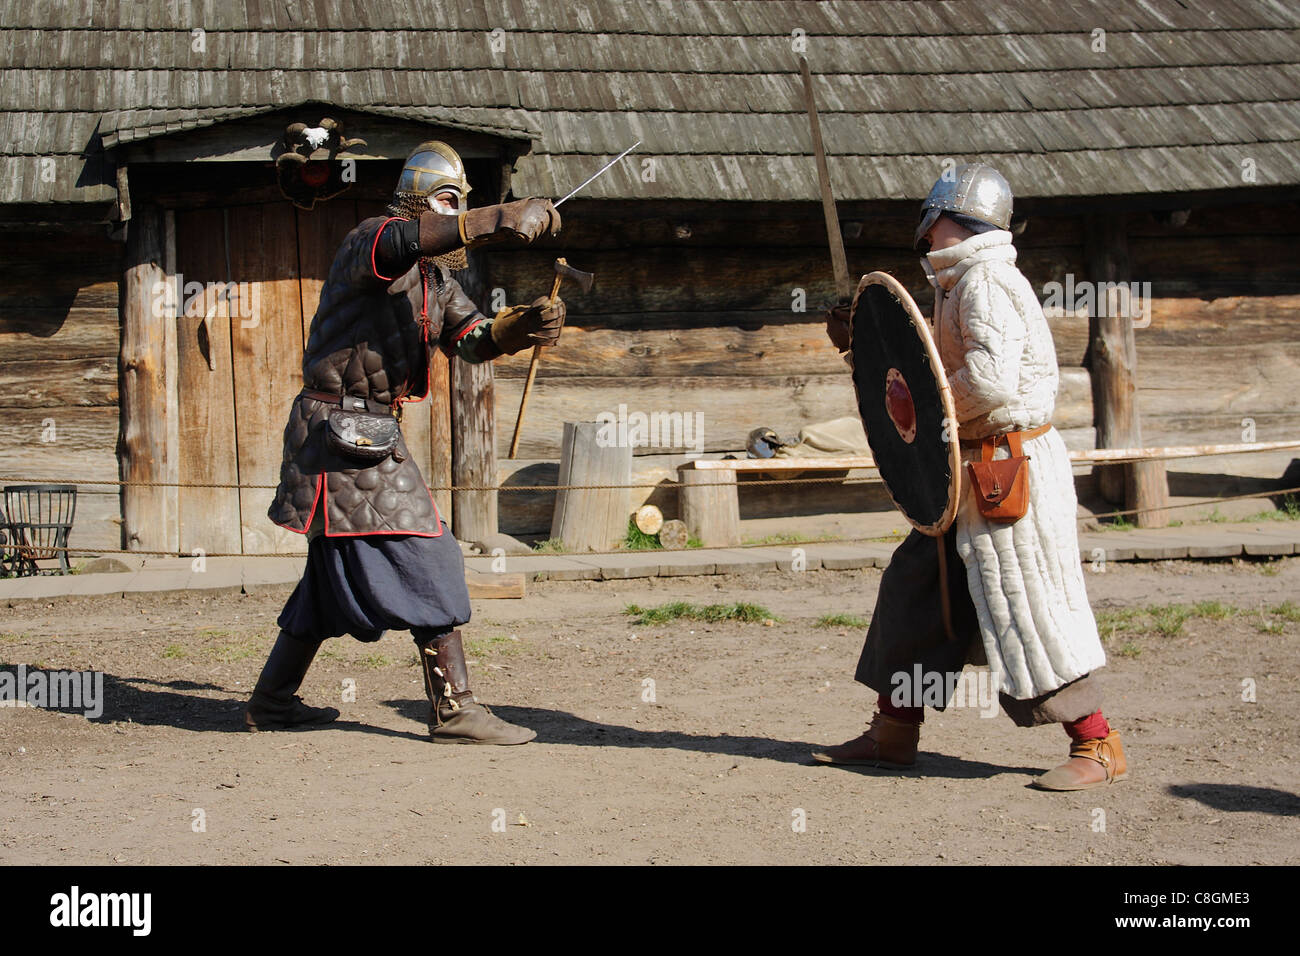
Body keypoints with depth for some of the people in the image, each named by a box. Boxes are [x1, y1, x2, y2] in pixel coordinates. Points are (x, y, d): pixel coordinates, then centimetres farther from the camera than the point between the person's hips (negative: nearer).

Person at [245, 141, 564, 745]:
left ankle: (272, 701, 27)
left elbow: (474, 339, 7)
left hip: (371, 435, 10)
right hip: (342, 430, -10)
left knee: (335, 571, 16)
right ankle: (454, 709, -6)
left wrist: (526, 325, -13)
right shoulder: (368, 242, -11)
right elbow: (402, 240, -34)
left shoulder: (435, 277, 16)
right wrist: (501, 219, -42)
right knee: (425, 558, -10)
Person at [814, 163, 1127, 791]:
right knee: (915, 584, 11)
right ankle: (893, 733, 19)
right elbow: (936, 375, 25)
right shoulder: (959, 284, 16)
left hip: (1014, 465, -10)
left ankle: (1099, 748, 1)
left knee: (1027, 607, -8)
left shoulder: (986, 283, -15)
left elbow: (990, 379, -27)